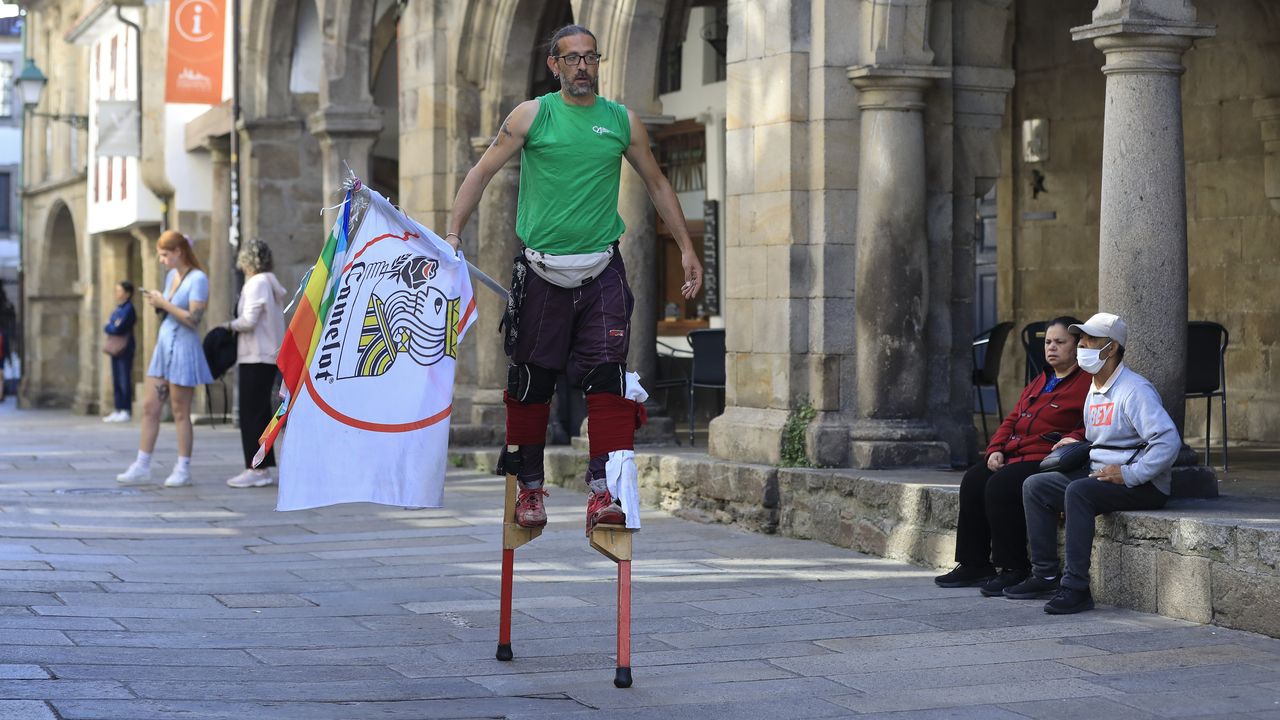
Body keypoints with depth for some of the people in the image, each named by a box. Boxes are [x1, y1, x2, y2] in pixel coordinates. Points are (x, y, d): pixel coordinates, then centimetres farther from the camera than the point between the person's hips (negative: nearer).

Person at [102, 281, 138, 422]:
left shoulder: (128, 309, -11)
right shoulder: (117, 309, 14)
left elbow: (119, 329, -18)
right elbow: (108, 328, 12)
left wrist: (110, 326, -1)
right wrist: (113, 326, -8)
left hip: (125, 350, -8)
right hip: (115, 348, 8)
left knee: (124, 381, -6)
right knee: (116, 381, 9)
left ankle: (126, 411, -3)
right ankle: (118, 410, 14)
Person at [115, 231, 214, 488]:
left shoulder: (197, 279, -12)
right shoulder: (171, 275, 13)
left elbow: (193, 319, -20)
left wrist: (164, 303, -16)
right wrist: (157, 304, 3)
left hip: (183, 349, -8)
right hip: (163, 346, 8)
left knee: (180, 412, -1)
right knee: (149, 407, 6)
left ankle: (183, 469, 8)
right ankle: (142, 467, 10)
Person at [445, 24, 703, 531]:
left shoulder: (623, 121, 9)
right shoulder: (532, 115, 2)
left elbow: (657, 185, 19)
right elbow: (482, 172, 1)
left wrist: (686, 248, 16)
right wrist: (452, 234, -9)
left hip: (601, 271, 1)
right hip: (541, 272, -1)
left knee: (606, 377, -11)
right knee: (531, 381, 5)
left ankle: (604, 491, -12)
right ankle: (529, 488, 19)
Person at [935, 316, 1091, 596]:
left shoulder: (1088, 383, -5)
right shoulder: (1040, 382, 25)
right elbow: (1012, 419, 24)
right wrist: (996, 449, 7)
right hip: (1014, 455, 9)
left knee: (1001, 486, -29)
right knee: (973, 482, -9)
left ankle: (1014, 570, -20)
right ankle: (973, 565, -3)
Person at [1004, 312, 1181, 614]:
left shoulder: (1134, 390, -15)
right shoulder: (1095, 391, 17)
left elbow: (1168, 440, -25)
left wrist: (1130, 474, -26)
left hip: (1143, 486, -10)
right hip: (1098, 473, 10)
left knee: (1078, 491, -34)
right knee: (1035, 486, 1)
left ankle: (1076, 588, -33)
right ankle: (1046, 575, 1)